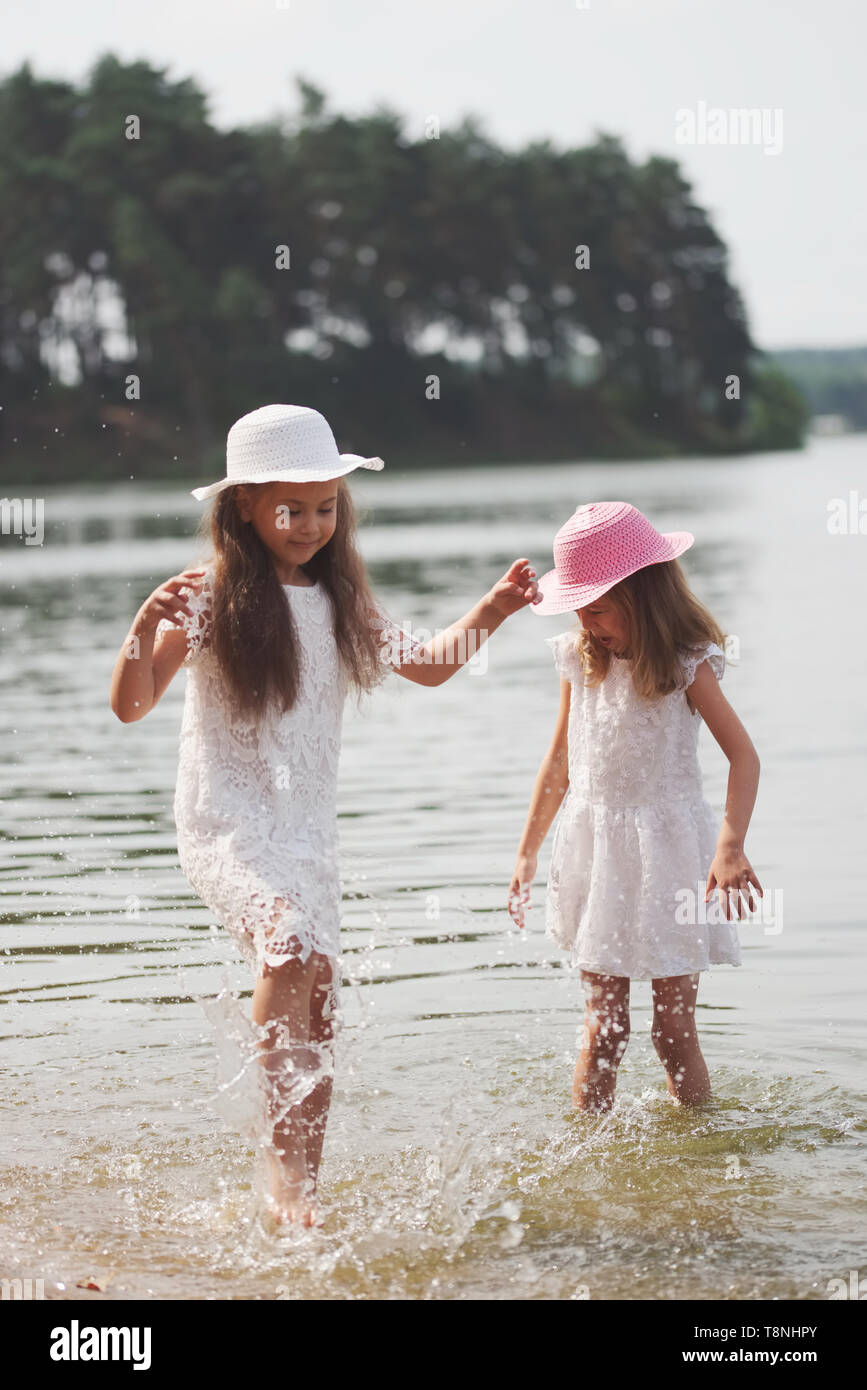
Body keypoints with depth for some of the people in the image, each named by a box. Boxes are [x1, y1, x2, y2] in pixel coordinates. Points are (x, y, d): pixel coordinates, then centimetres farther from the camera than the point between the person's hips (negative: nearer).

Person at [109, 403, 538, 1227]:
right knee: (290, 942, -30)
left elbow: (426, 665, 20)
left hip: (307, 821, 6)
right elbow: (130, 704, -12)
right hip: (225, 818, -6)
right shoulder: (212, 594, -7)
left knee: (320, 1005, 5)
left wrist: (490, 612, 8)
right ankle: (282, 1158, -26)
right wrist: (145, 626, -29)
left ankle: (301, 1187, 19)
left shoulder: (340, 598, 9)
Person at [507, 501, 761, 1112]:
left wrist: (731, 847, -30)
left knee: (673, 1027, 0)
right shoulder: (581, 661, 4)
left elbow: (743, 755, -17)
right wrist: (527, 853, 17)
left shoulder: (686, 667, -11)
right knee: (603, 1024, 4)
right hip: (596, 849, 4)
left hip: (666, 852, -4)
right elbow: (561, 761, 15)